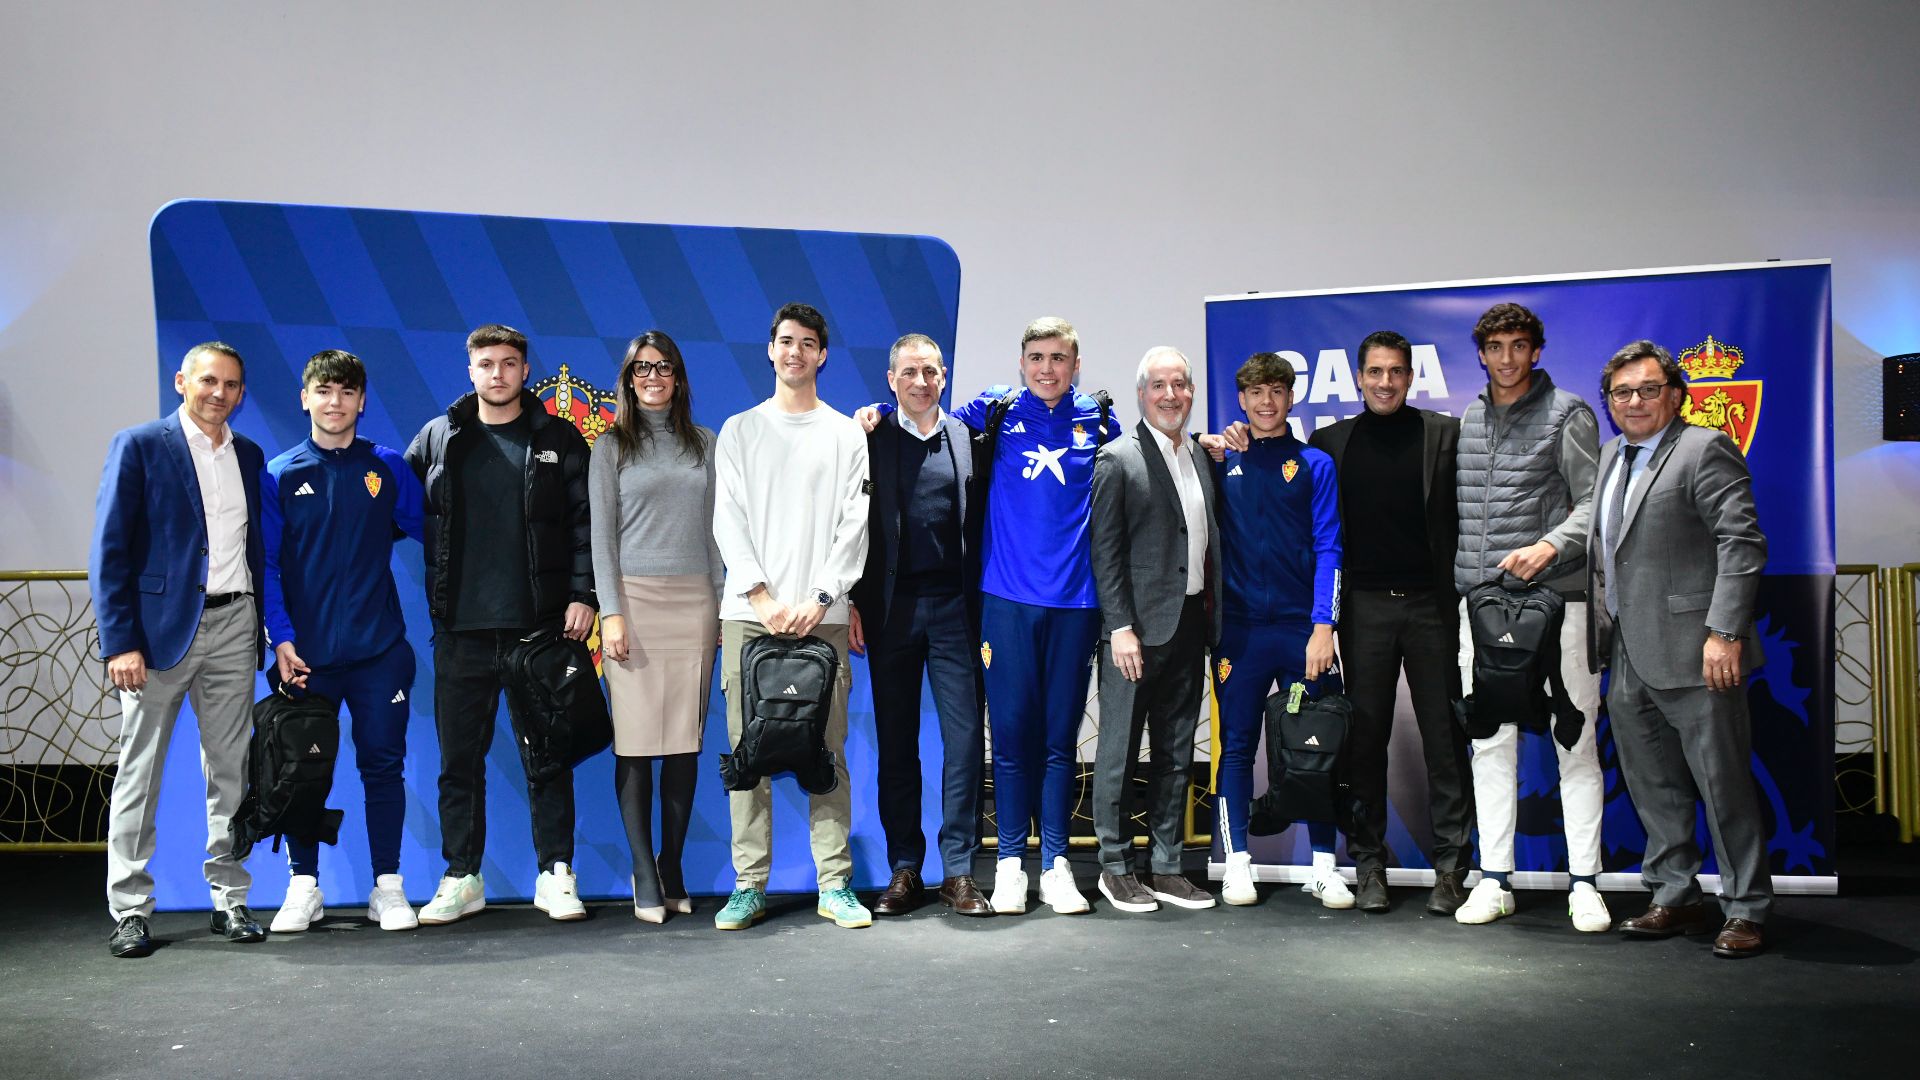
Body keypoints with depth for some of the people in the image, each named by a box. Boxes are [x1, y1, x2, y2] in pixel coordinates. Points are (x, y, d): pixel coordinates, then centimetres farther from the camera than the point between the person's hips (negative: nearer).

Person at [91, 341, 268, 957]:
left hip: (233, 624, 4)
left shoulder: (249, 456, 13)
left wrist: (267, 631, 6)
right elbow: (109, 550, -6)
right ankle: (130, 911, 10)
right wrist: (120, 641, -13)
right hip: (161, 627, -4)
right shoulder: (138, 447, -1)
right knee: (139, 773, 3)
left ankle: (230, 899, 15)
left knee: (230, 770, 7)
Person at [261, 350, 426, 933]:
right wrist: (281, 638, -9)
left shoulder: (389, 469, 6)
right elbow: (267, 564, 1)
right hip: (306, 652, 0)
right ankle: (304, 886, 20)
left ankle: (388, 886, 14)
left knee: (383, 764, 4)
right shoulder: (279, 475, 4)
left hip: (379, 649, 0)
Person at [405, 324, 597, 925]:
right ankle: (462, 878, 19)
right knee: (460, 756, 7)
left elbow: (586, 522, 2)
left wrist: (582, 595, -7)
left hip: (539, 625, -1)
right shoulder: (436, 440, 9)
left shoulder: (558, 440, 5)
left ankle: (555, 875, 14)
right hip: (461, 628, 2)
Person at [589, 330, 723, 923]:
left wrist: (725, 604, 7)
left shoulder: (704, 443, 14)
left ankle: (673, 866, 10)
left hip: (694, 601, 2)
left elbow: (714, 526, 13)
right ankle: (645, 874, 1)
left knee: (686, 741, 1)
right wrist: (610, 611, -7)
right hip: (636, 599, -2)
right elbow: (602, 533, 2)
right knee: (637, 741, -5)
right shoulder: (612, 446, 7)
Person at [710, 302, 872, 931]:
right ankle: (750, 885, 7)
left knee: (828, 752, 0)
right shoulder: (739, 431, 12)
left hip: (821, 613, -1)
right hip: (749, 612, 1)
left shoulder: (846, 434, 11)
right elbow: (728, 521, 4)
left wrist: (819, 598, -9)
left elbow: (854, 525, 3)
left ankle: (835, 885, 5)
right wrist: (761, 596, -8)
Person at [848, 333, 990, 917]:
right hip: (892, 606, 0)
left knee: (965, 736, -2)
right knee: (896, 742, 6)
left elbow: (982, 520, 6)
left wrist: (984, 602, -2)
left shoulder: (968, 436, 8)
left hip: (955, 605, 1)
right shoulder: (871, 439, 5)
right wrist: (854, 603, -4)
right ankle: (905, 869, 16)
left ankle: (959, 870, 7)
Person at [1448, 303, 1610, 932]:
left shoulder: (1567, 414, 2)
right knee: (1491, 744, 6)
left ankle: (1585, 884, 6)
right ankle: (1494, 880, 12)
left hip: (1556, 598, -4)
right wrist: (1462, 582, 10)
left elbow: (1595, 502, -5)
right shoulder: (1468, 420, 15)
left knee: (1576, 742, -1)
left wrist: (1550, 546, -21)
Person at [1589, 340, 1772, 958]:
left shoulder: (1704, 450, -7)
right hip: (1627, 658, 8)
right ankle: (1675, 899, 25)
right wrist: (1599, 627, 14)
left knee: (1724, 785, 1)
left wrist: (1725, 632, -20)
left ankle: (1746, 911, 12)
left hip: (1692, 653, -8)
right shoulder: (1609, 458, 16)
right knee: (1652, 788, 14)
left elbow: (1742, 543, -14)